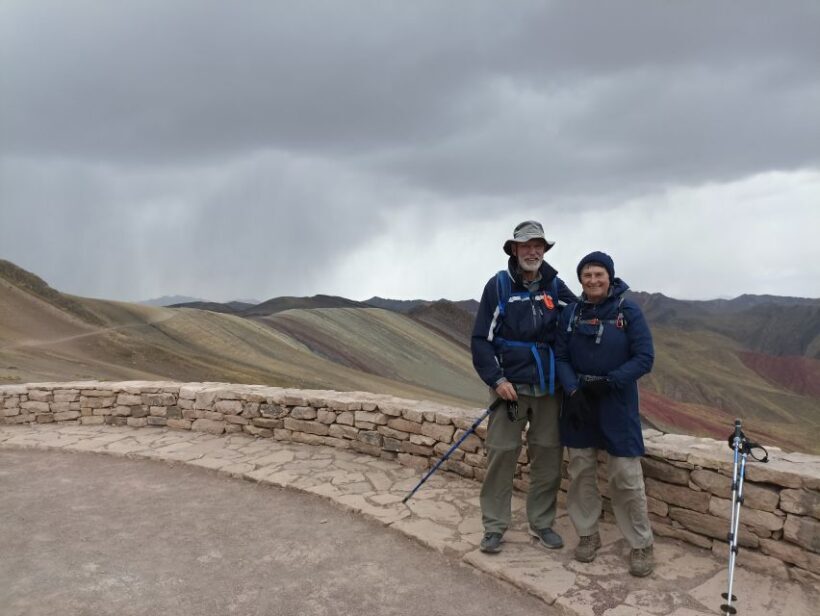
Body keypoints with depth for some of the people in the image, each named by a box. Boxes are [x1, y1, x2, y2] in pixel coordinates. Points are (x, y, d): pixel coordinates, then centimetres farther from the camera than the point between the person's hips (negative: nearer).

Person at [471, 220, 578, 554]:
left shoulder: (554, 286, 5)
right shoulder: (498, 285, -4)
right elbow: (481, 339, -5)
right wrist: (497, 379, -13)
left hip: (548, 387, 3)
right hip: (510, 385, -3)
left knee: (548, 456, 9)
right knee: (501, 454, 0)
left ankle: (542, 523, 26)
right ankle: (494, 527, 15)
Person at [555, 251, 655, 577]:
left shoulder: (628, 311, -6)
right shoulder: (571, 313, 2)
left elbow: (645, 358, -8)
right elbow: (560, 357, 3)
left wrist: (609, 382, -18)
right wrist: (573, 391, -12)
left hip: (617, 405, -3)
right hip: (578, 403, 3)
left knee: (626, 477, -2)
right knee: (580, 471, 9)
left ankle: (642, 545, 16)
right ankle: (588, 534, 26)